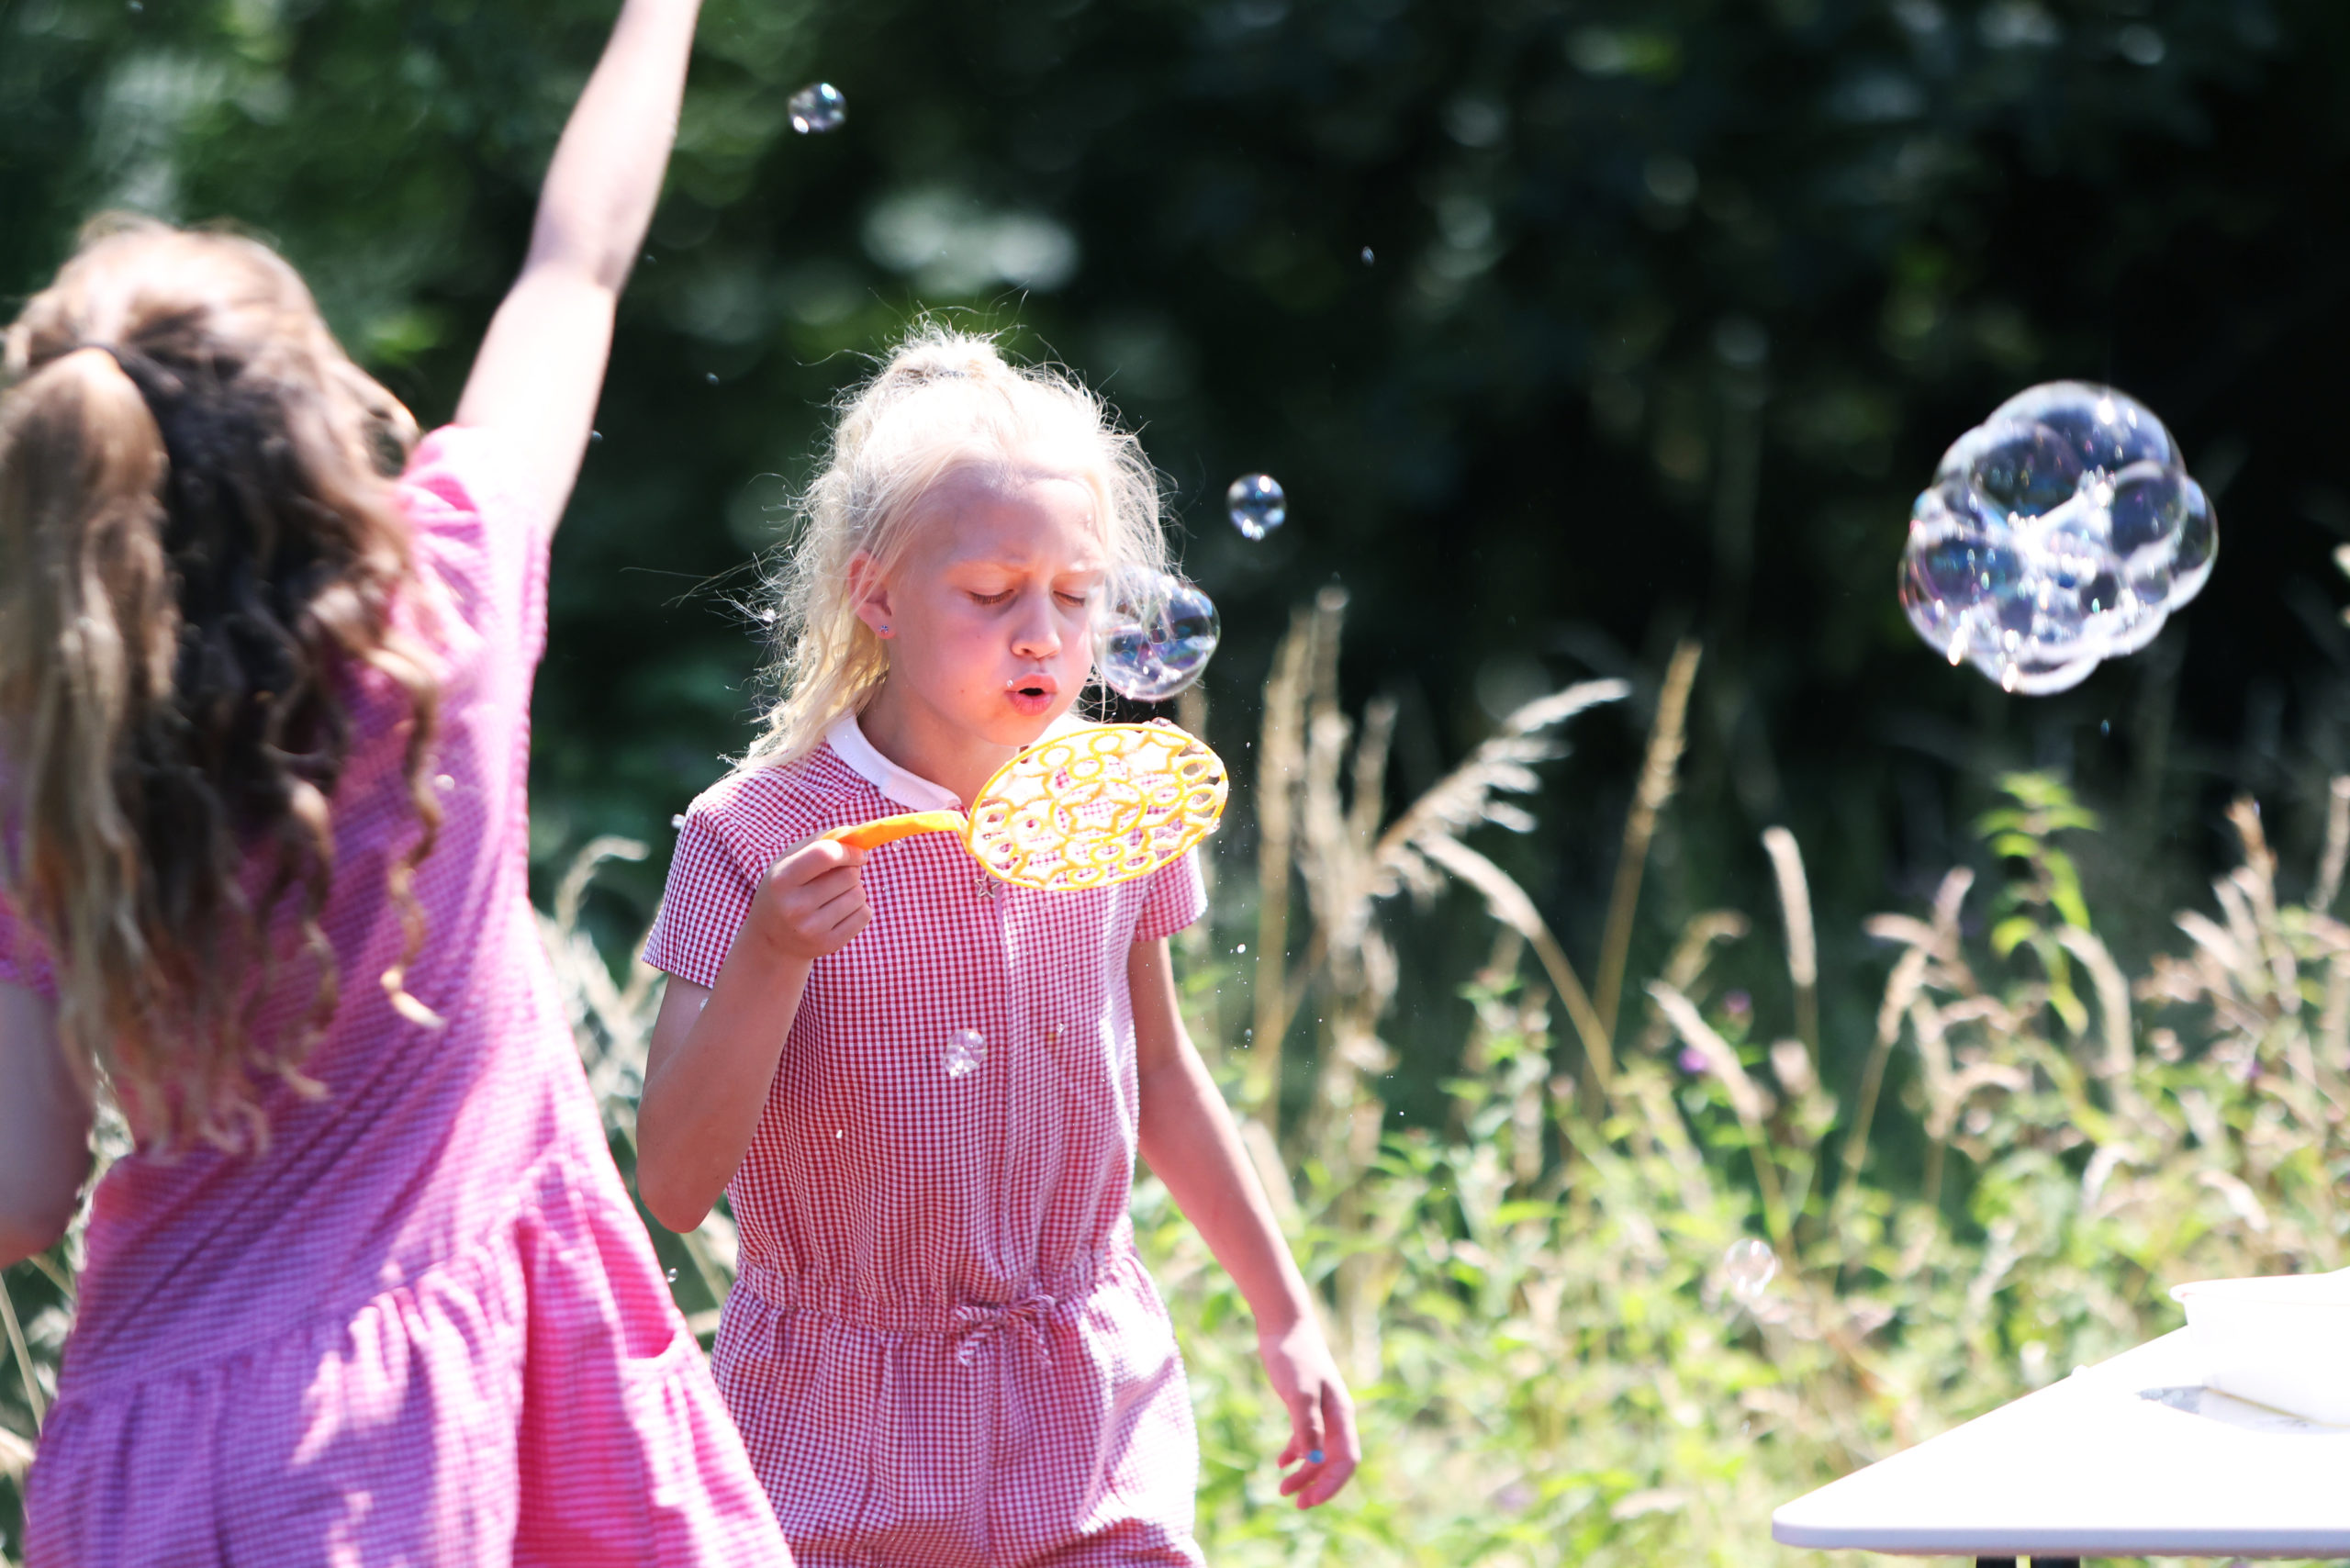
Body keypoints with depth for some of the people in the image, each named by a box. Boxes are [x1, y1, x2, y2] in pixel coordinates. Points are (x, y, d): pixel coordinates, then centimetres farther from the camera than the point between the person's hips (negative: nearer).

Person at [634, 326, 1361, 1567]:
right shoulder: (756, 838, -14)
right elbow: (675, 1187, -17)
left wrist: (1284, 1318, 19)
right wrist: (771, 959, -30)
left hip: (1089, 1417, 3)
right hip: (836, 1428, -2)